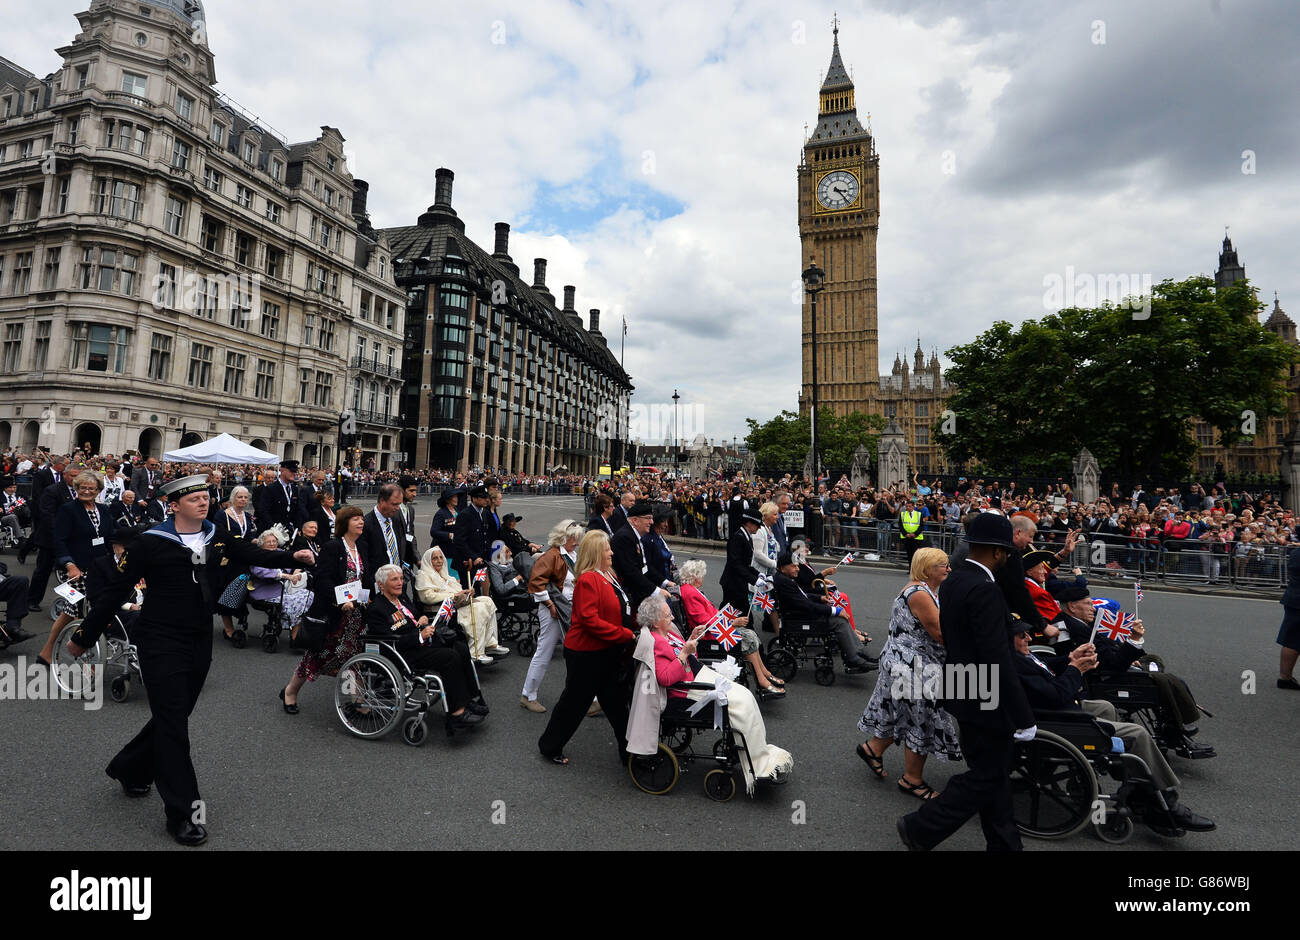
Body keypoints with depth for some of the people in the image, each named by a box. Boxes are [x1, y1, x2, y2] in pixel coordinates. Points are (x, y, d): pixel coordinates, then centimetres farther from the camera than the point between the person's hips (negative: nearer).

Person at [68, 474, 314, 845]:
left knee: (172, 717, 17)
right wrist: (84, 636, 3)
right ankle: (181, 813, 7)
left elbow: (255, 554, -11)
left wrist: (293, 556, -29)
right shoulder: (151, 543, -9)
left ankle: (129, 769, 45)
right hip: (161, 643, -5)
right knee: (173, 724, -2)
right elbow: (118, 592, -3)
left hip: (199, 644, 5)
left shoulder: (217, 539, 3)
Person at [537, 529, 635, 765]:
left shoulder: (609, 576, 8)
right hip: (587, 654, -8)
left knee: (616, 702, 16)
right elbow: (589, 620, -27)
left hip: (609, 653, 9)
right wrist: (625, 635, -24)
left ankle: (629, 752, 27)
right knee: (575, 701, 8)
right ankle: (550, 746, 29)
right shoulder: (588, 580, -20)